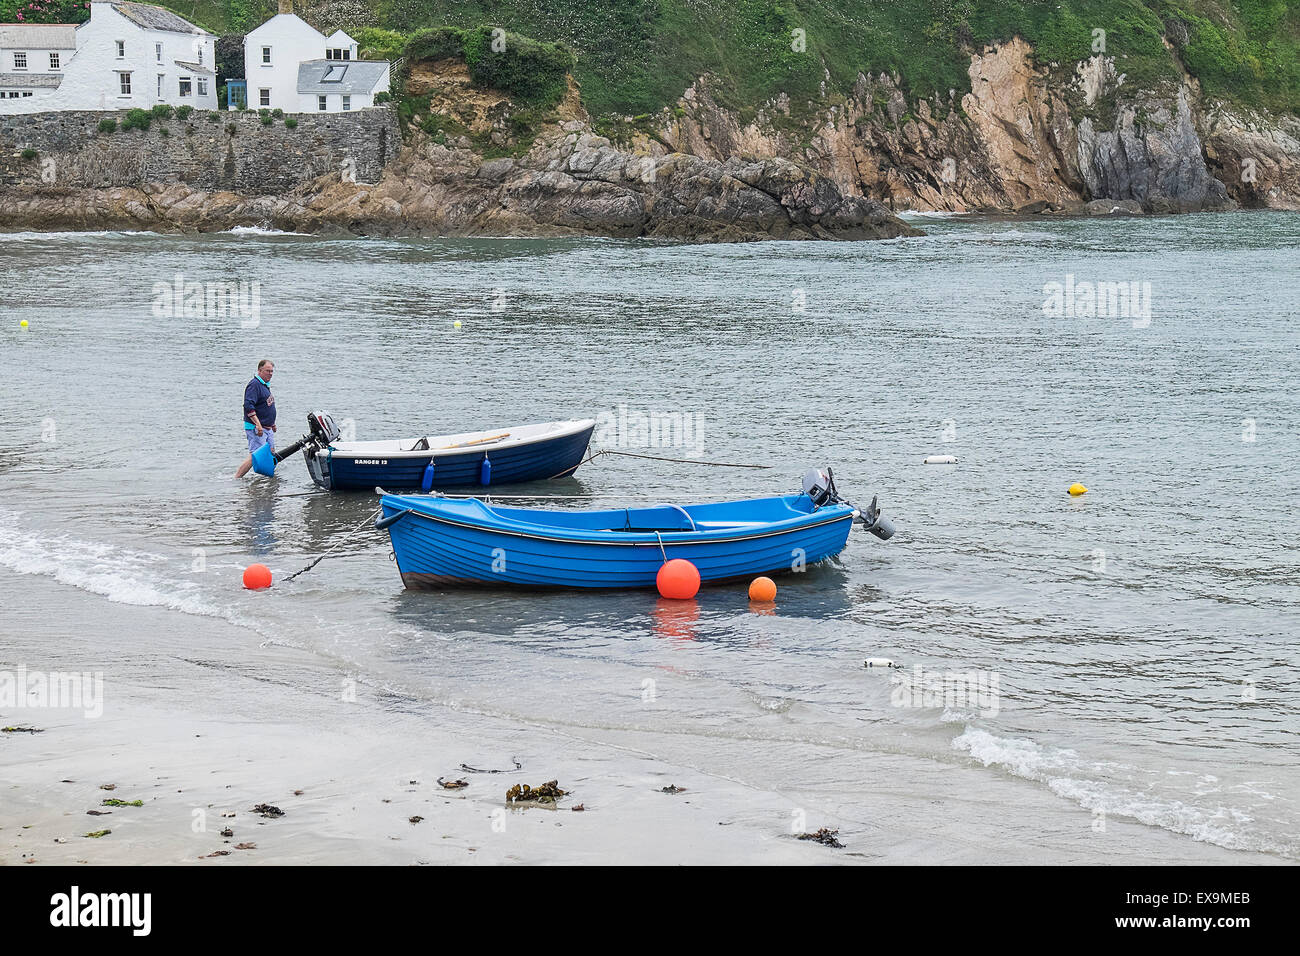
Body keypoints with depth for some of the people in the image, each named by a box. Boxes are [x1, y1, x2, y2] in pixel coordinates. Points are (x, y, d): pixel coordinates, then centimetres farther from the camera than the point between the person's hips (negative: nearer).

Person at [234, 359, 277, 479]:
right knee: (255, 456, -16)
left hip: (267, 428, 10)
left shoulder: (265, 385, 17)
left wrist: (272, 423, 29)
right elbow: (248, 406, -25)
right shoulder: (254, 384, -15)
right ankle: (236, 478, -15)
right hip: (255, 428, -10)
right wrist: (258, 425, -29)